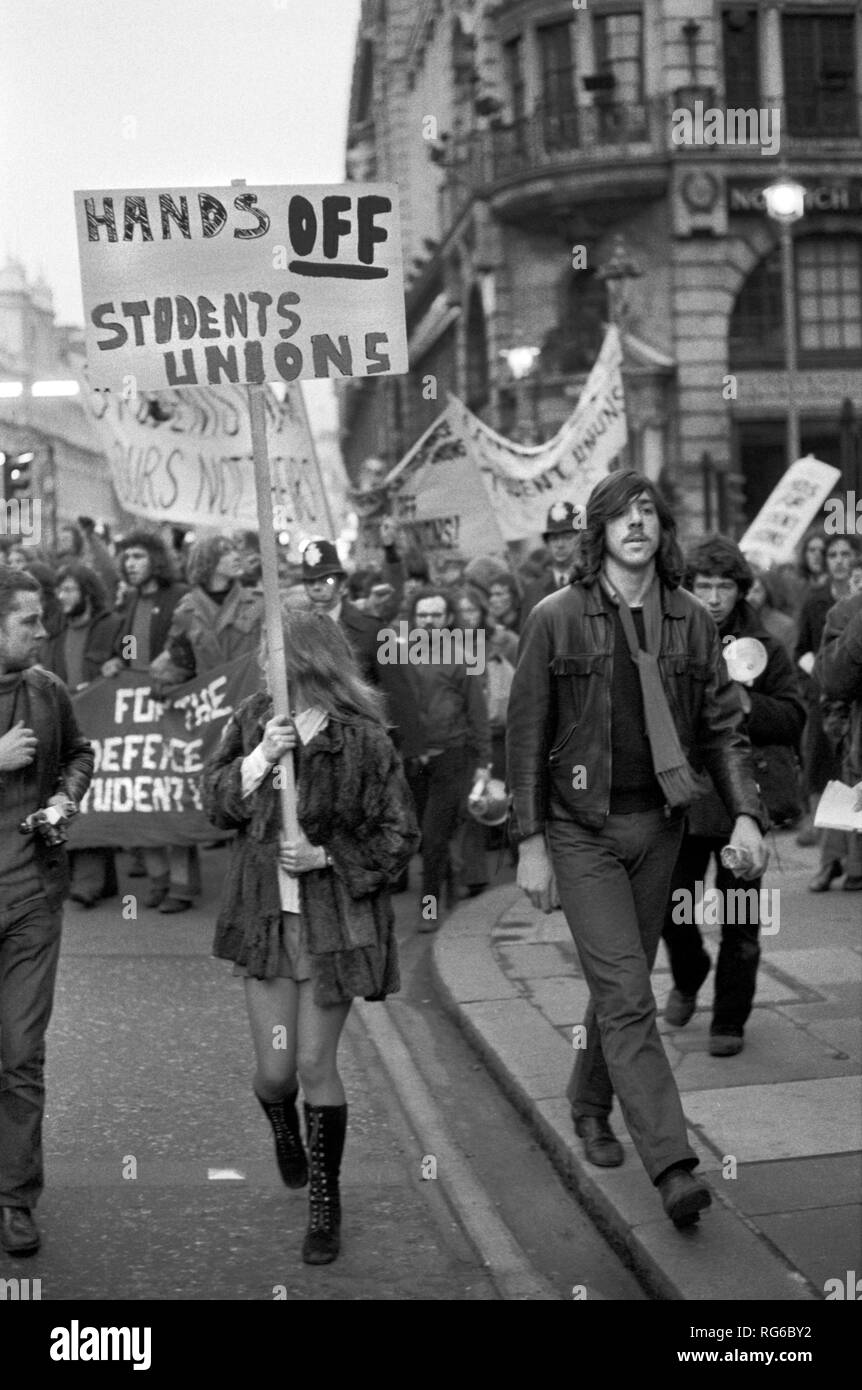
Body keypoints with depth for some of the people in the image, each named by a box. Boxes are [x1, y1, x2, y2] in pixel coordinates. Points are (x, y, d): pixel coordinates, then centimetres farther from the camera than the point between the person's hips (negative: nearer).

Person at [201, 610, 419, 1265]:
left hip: (335, 915, -3)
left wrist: (326, 856, -17)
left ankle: (325, 1200, 20)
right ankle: (285, 1135, 40)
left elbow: (399, 836, -5)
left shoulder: (362, 738, -11)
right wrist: (260, 756, -15)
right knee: (275, 1069, 3)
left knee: (316, 1065, 1)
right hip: (265, 911, 3)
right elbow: (215, 802, 0)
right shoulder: (254, 718, 1)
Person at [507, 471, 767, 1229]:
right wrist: (530, 841, -7)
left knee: (622, 984, 16)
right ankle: (673, 1165, -10)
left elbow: (722, 727, 7)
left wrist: (746, 811, -7)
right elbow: (527, 735, -5)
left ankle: (590, 1105, 39)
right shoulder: (557, 618, -7)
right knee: (627, 997, -9)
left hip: (658, 826, 4)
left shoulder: (692, 620, 3)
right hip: (582, 830, -4)